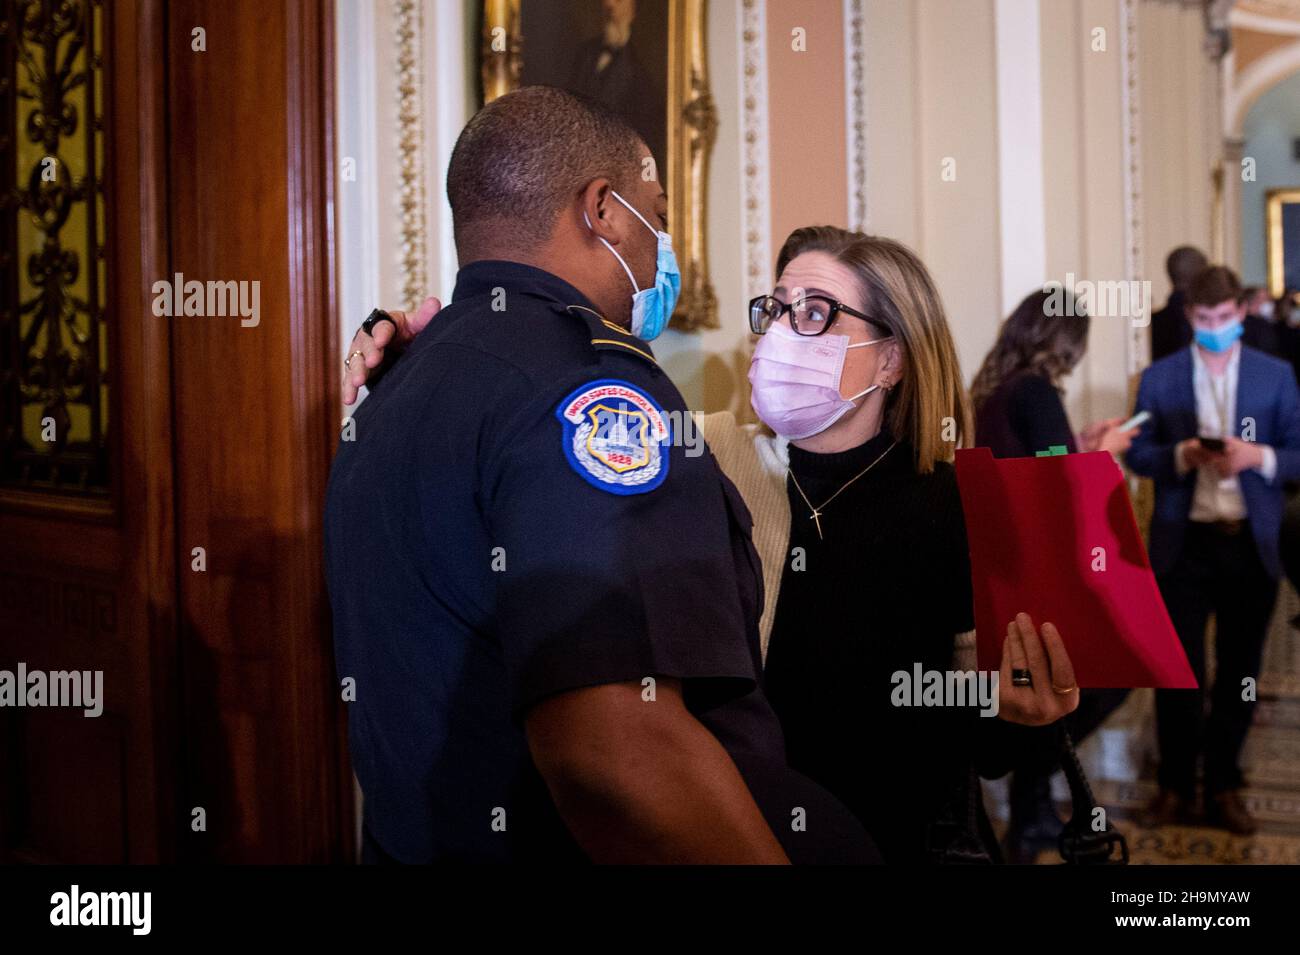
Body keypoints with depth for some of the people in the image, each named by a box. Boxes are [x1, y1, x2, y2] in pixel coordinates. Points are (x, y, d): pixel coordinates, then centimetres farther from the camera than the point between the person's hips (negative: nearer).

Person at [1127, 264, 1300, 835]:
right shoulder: (1159, 378, 4)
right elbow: (1138, 456, 4)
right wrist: (1181, 456, -16)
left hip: (1251, 545, 1)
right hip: (1184, 545, -1)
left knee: (1238, 674, 9)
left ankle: (1223, 788, 21)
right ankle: (1175, 787, 15)